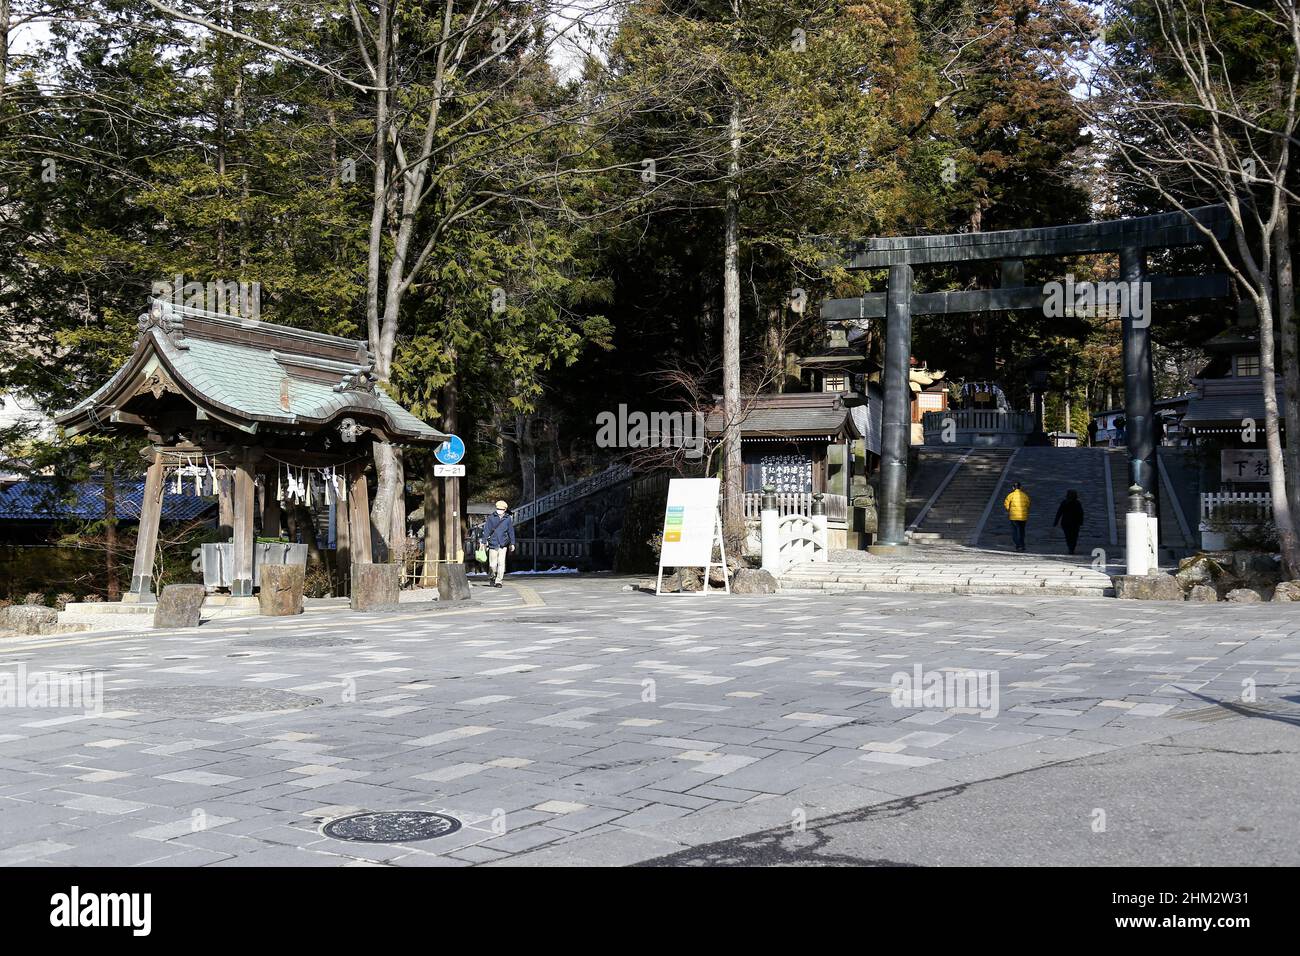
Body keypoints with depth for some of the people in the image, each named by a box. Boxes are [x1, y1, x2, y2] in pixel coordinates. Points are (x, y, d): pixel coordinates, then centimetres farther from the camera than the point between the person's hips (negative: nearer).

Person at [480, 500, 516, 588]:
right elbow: (486, 530, 3)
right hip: (493, 543, -1)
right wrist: (484, 542, 1)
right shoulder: (491, 517, 0)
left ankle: (498, 581, 4)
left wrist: (512, 543, 13)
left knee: (501, 563, -3)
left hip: (503, 544, 1)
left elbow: (511, 531, 13)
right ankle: (491, 579, 24)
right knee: (493, 564, 1)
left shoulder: (508, 519, 4)